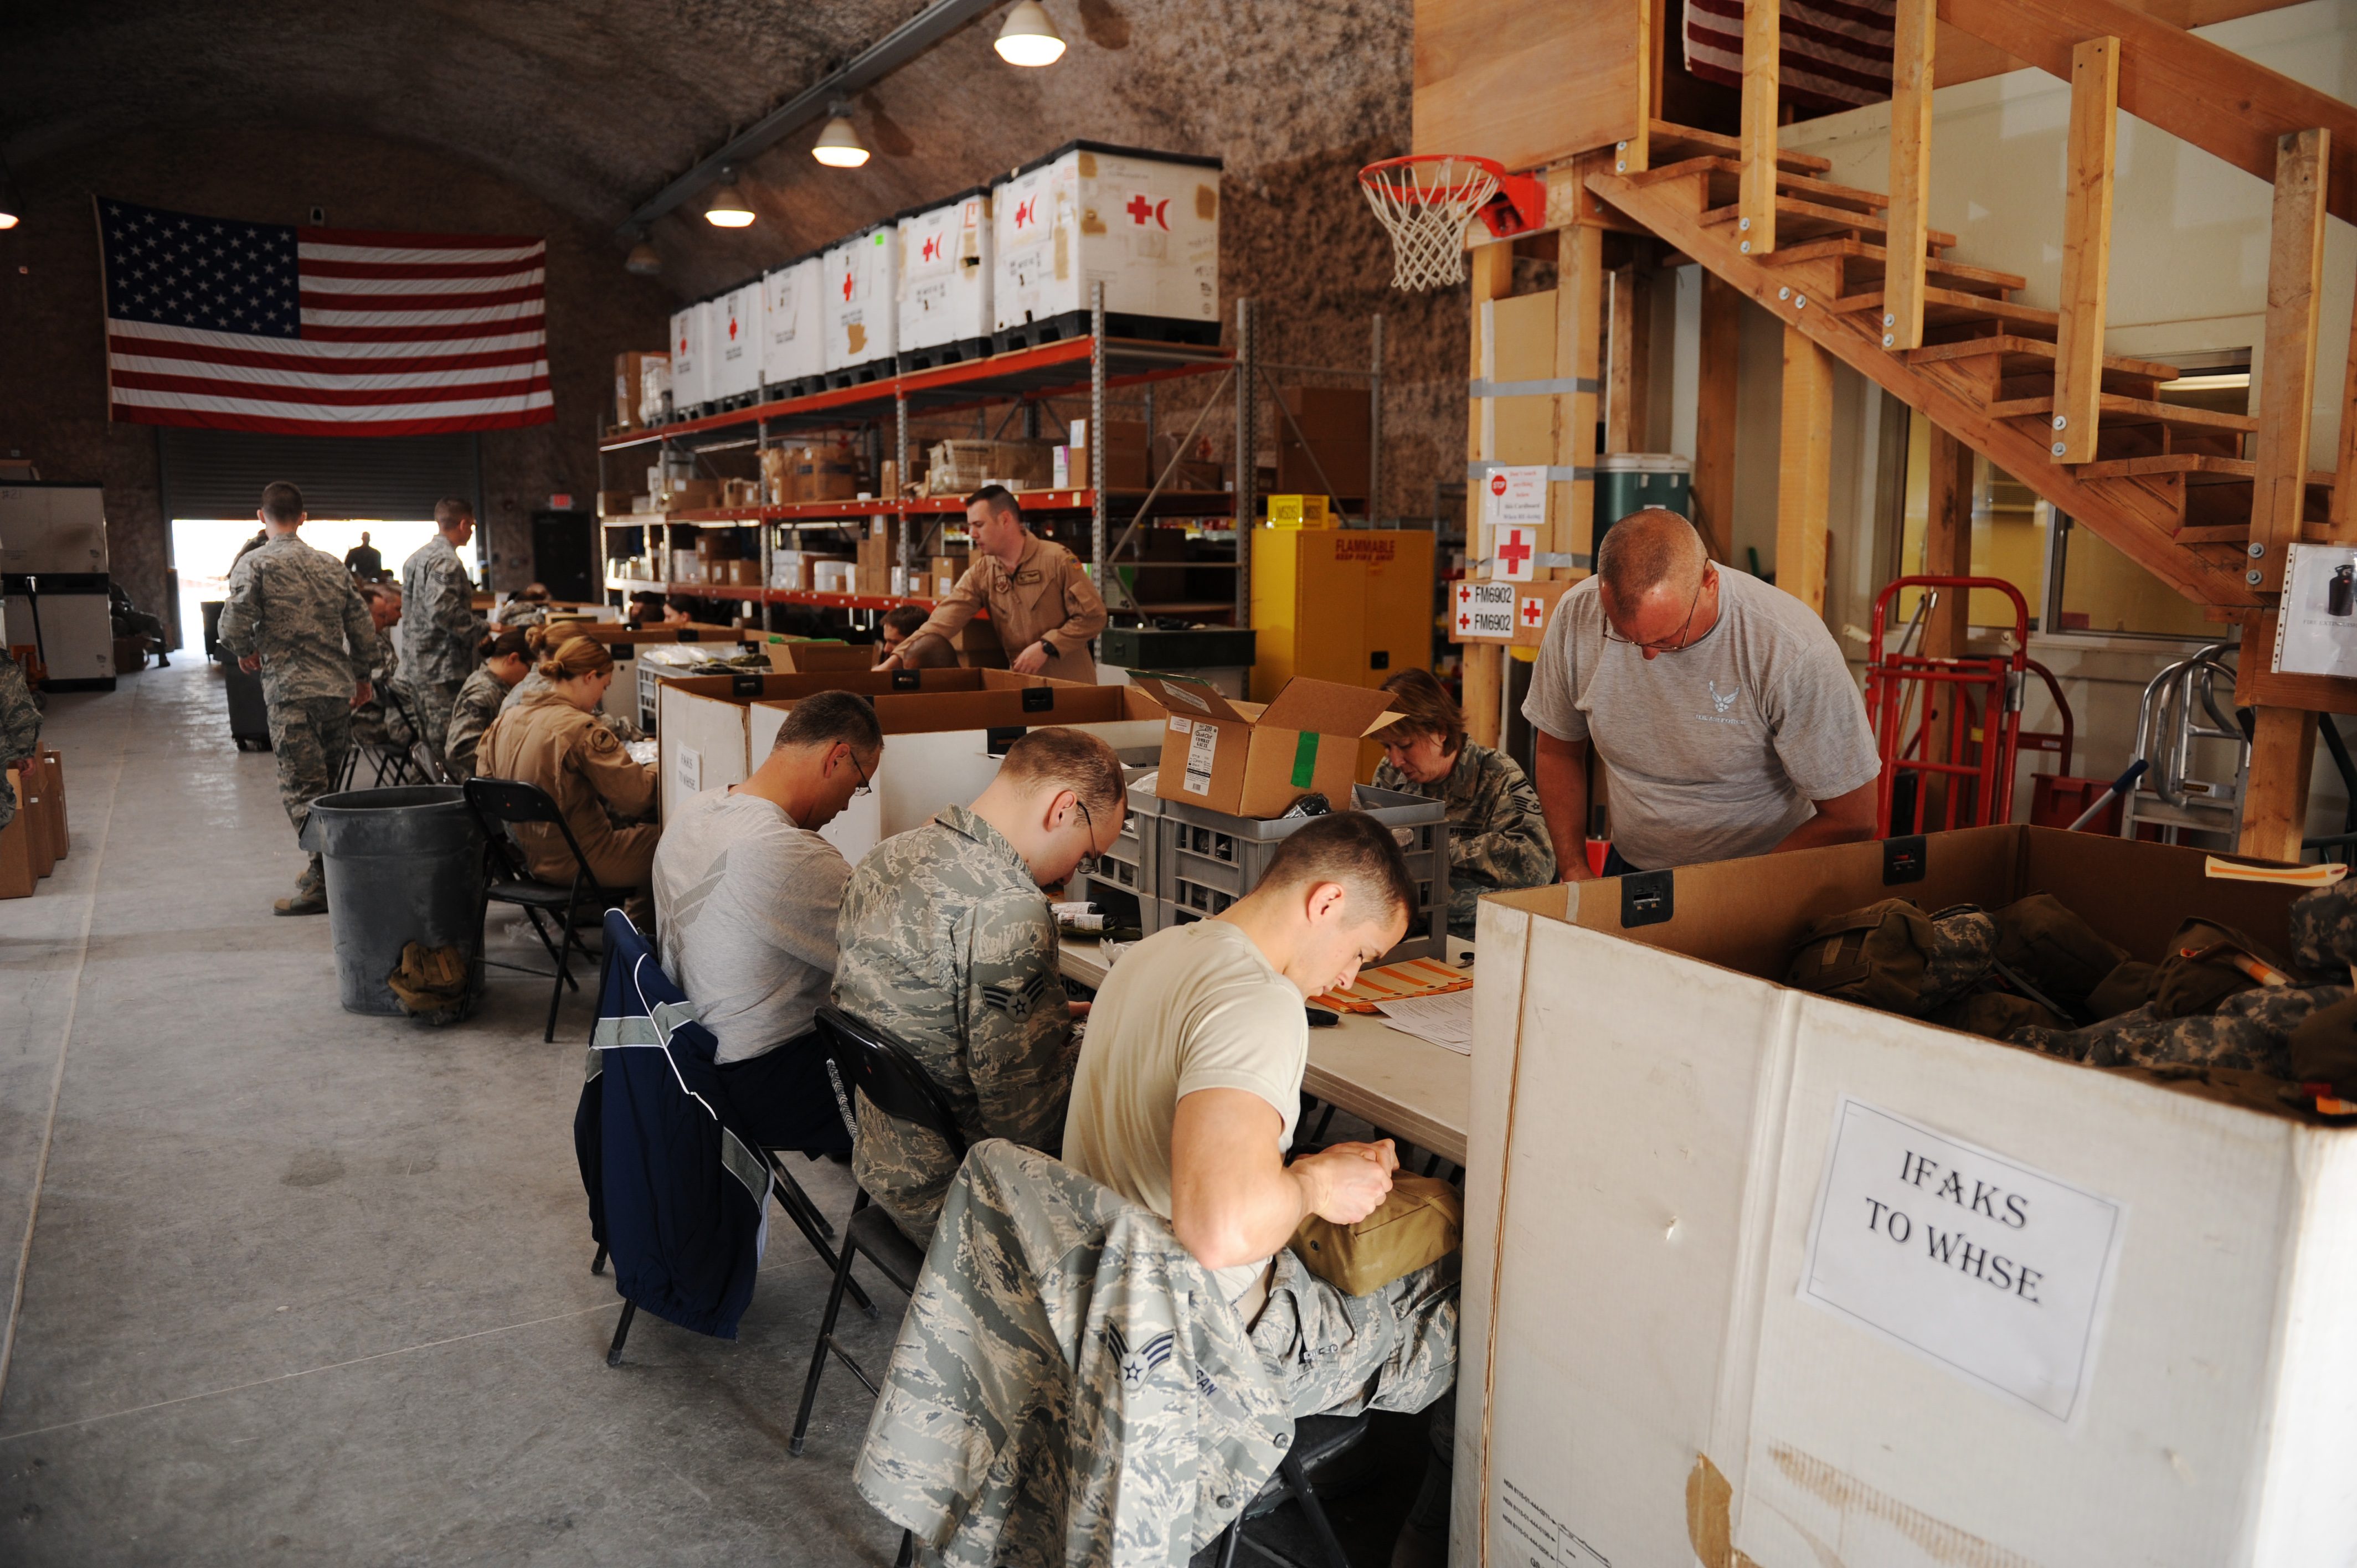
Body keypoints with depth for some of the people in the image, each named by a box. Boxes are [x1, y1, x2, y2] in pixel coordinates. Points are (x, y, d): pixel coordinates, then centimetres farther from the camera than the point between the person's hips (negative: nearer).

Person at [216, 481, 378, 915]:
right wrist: (360, 677, 26)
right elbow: (365, 630, 13)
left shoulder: (254, 564, -2)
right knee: (326, 786, 15)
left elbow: (233, 625, -14)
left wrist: (246, 652, 8)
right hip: (338, 688, 5)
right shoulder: (330, 564, 12)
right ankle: (325, 871, 21)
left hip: (291, 690, -5)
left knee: (302, 789, -6)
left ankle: (325, 883, -15)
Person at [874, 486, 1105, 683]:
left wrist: (1046, 646, -17)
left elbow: (1093, 616, -9)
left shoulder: (1057, 560, -10)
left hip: (1071, 686, -4)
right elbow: (944, 620, -8)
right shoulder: (980, 574, 3)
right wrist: (894, 660, -20)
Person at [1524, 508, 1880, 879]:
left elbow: (1850, 819, -15)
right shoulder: (1576, 617, -12)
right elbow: (1558, 750, 5)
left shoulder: (1792, 652, -24)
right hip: (1628, 870, 3)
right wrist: (1575, 872, -4)